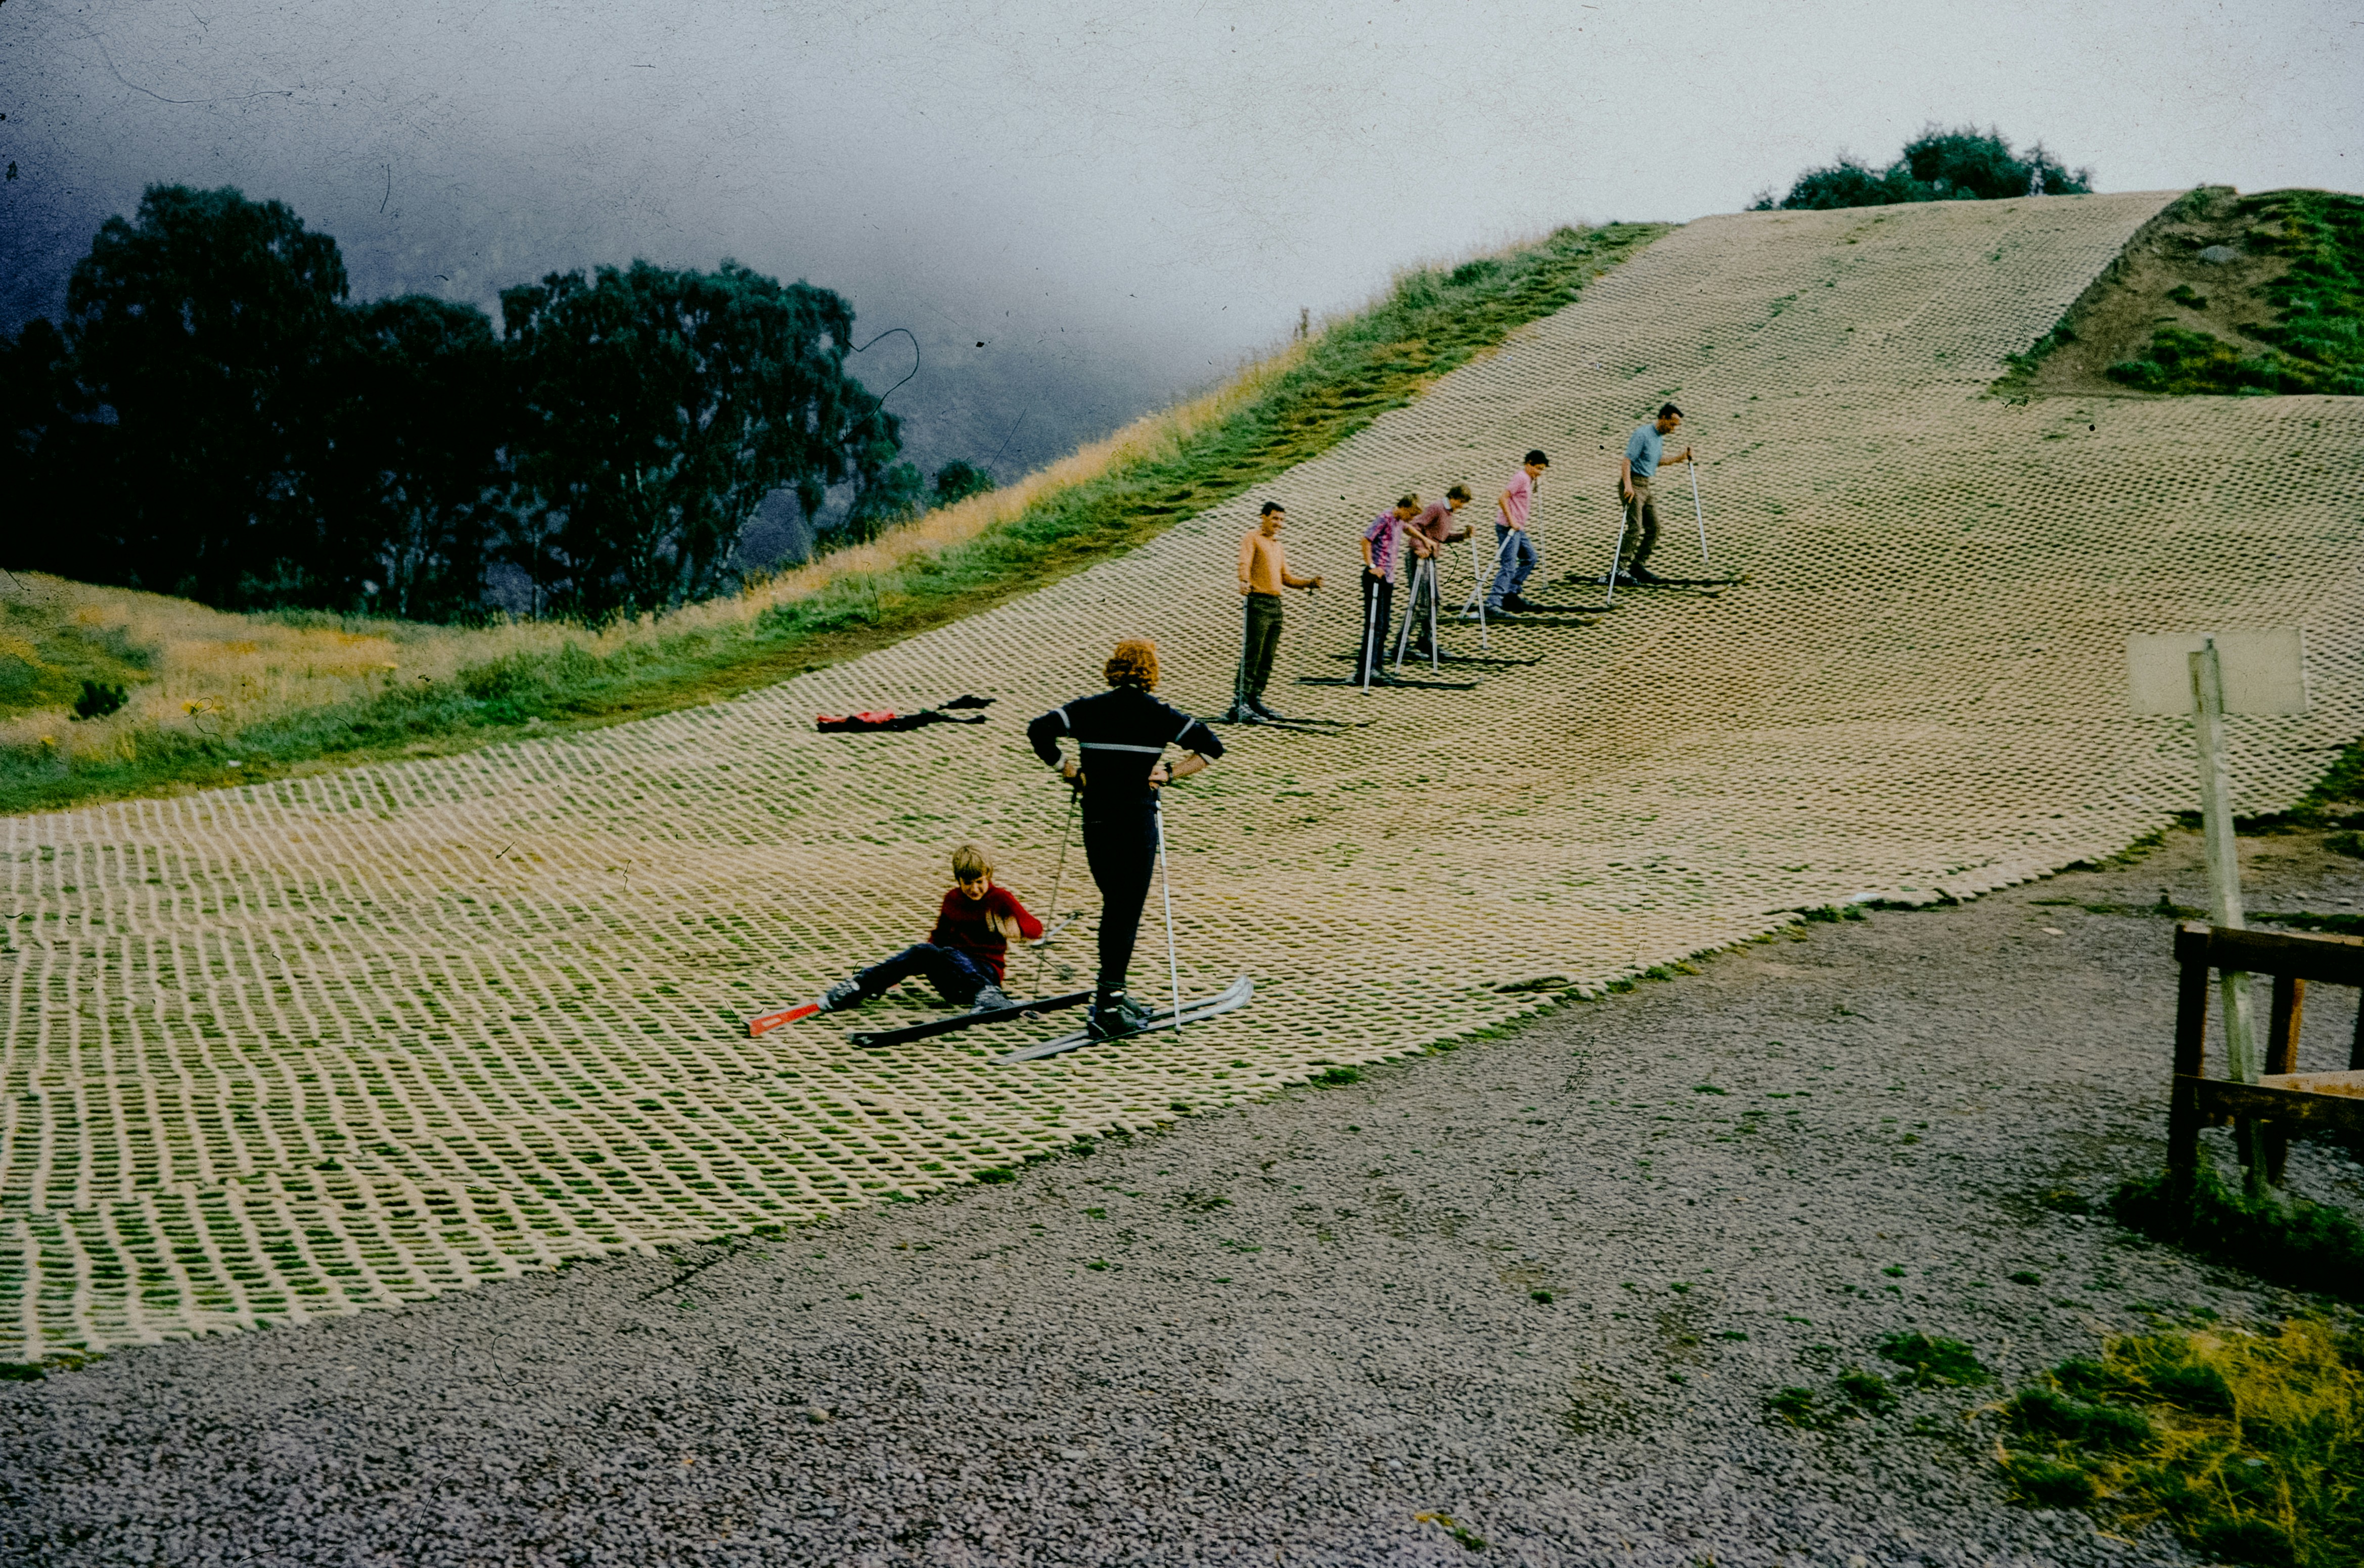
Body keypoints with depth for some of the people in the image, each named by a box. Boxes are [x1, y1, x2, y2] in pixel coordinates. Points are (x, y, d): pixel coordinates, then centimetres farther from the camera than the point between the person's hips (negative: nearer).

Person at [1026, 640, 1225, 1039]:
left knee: (1113, 905, 19)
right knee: (1127, 911, 0)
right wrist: (1171, 774, -3)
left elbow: (1038, 730, -8)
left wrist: (1066, 770, 1)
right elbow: (1211, 746, -5)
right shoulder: (1160, 715, -2)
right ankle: (1108, 1008, -4)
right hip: (1138, 820, -3)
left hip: (1096, 819, 3)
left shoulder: (1089, 709, 2)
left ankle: (1113, 994, 25)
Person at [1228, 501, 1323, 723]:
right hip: (1258, 602, -8)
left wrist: (1310, 583, 11)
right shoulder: (1253, 540, -2)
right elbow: (1245, 563, -20)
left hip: (1275, 604, 8)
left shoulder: (1278, 546, 23)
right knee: (1251, 656, -12)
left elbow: (1286, 578, 25)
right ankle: (1239, 706, -13)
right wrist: (1244, 582, -40)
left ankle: (1255, 701, 17)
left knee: (1267, 659, 9)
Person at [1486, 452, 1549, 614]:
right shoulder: (1521, 478, -13)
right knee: (1509, 566, -15)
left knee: (1531, 558, 18)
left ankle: (1510, 594, 21)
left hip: (1517, 528, 10)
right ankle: (1493, 603, -19)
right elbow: (1502, 498, -21)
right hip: (1508, 527, -10)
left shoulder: (1528, 480, 17)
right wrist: (1512, 521, -22)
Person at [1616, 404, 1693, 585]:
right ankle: (1620, 569, -15)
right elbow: (1626, 461, -20)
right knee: (1635, 528, -16)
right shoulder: (1643, 434, -14)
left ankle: (1637, 566, 14)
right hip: (1634, 484, -9)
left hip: (1646, 486, 9)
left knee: (1654, 528, 7)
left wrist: (1679, 458, 18)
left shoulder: (1660, 438, 14)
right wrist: (1628, 486, -31)